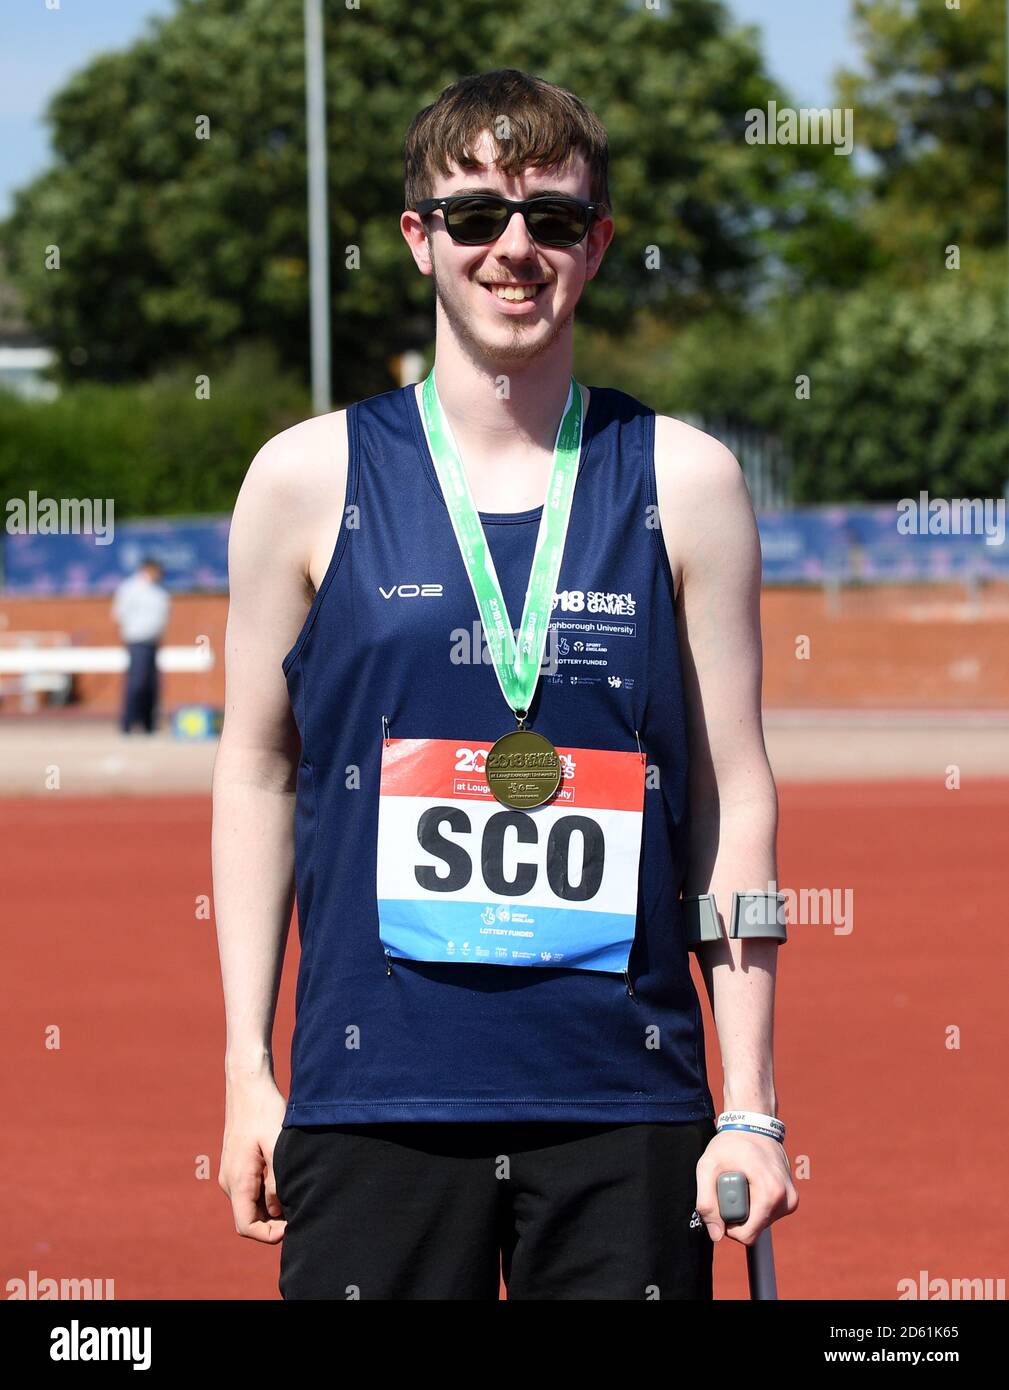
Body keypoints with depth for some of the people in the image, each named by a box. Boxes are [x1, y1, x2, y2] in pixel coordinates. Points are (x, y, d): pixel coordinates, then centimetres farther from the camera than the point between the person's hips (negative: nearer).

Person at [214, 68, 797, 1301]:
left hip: (629, 1103, 1)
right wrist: (247, 1070, 5)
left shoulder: (684, 481, 5)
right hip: (373, 1096, 0)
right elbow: (258, 771, 9)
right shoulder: (310, 480, 4)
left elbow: (734, 794, 6)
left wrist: (752, 1104, 2)